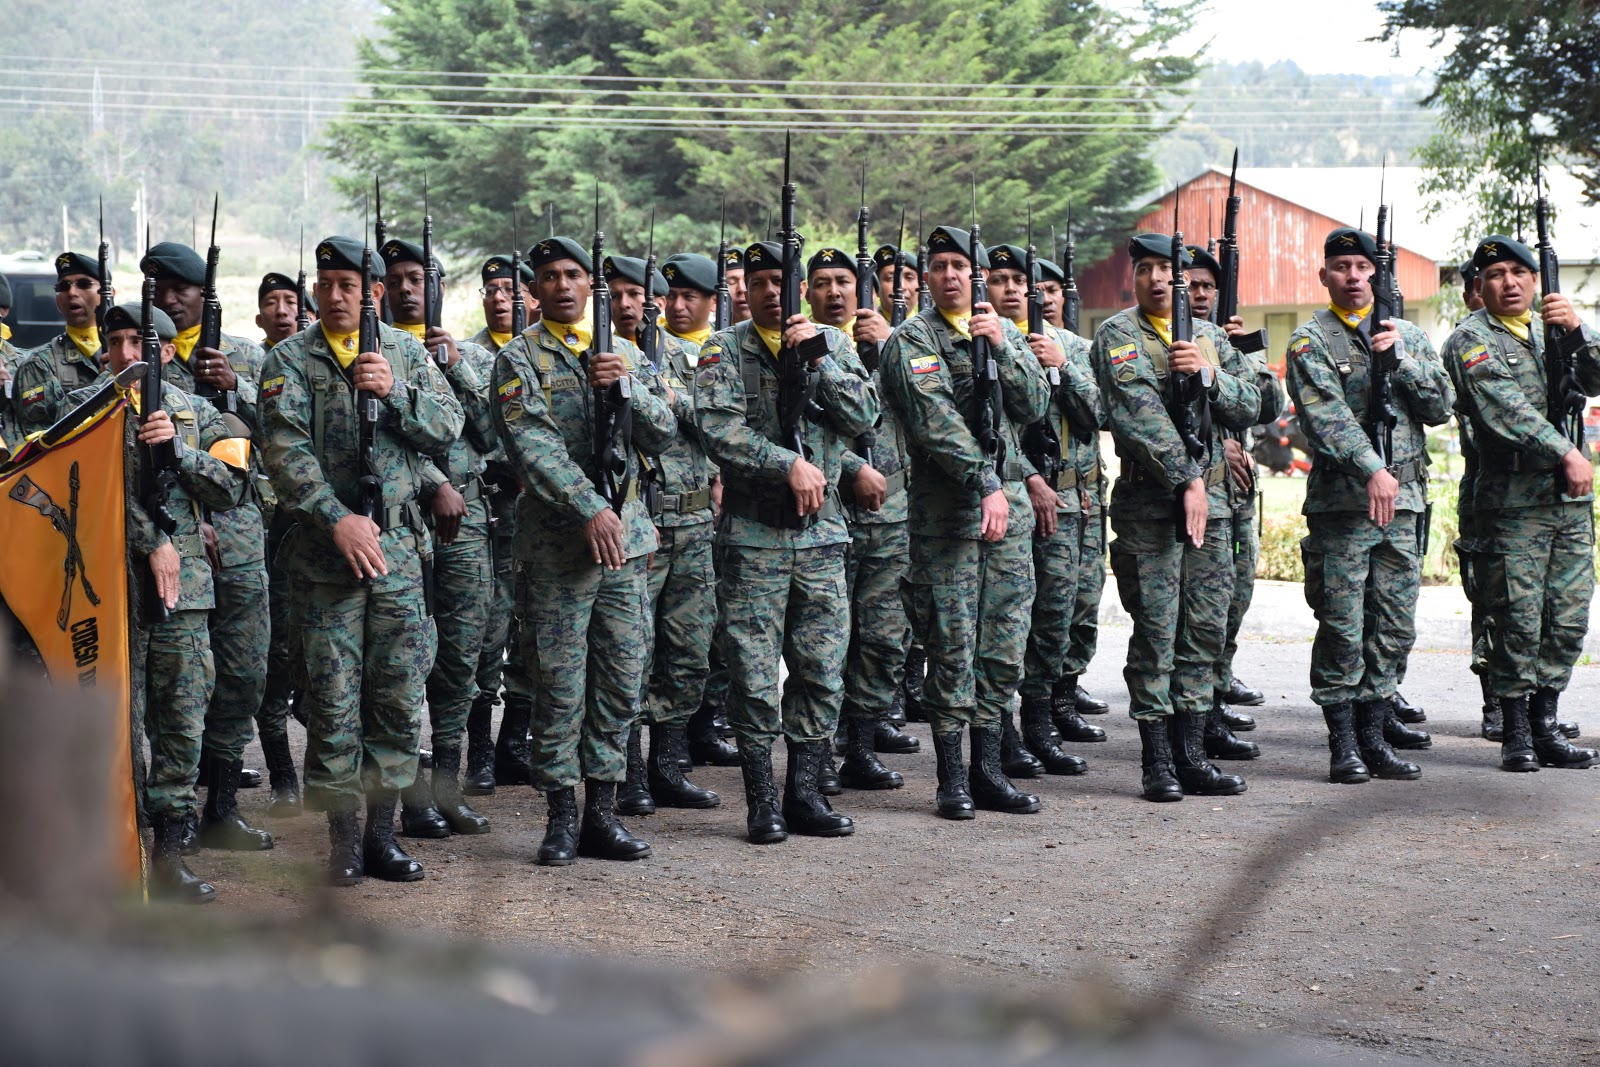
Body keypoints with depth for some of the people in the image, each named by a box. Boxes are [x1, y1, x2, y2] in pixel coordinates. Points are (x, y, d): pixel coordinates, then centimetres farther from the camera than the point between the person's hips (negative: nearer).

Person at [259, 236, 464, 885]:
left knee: (399, 691, 3)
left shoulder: (405, 352, 10)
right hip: (325, 549, -2)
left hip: (399, 545, 2)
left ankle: (383, 831, 12)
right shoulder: (289, 360, 1)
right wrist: (338, 519, -20)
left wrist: (393, 391, -17)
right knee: (334, 695, -1)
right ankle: (344, 836, 7)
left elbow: (448, 428, 0)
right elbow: (285, 450, -9)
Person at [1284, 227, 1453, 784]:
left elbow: (1441, 405, 7)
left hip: (1403, 502, 5)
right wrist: (1372, 471, -26)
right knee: (1342, 629, -4)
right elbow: (1327, 415, -14)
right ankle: (1343, 744, 2)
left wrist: (1399, 360, -7)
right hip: (1341, 502, -5)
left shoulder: (1407, 336, 15)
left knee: (1395, 628, 6)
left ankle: (1375, 737, 13)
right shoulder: (1312, 341, -1)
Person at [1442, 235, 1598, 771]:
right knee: (1516, 622, -4)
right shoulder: (1471, 339, -3)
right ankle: (1516, 733, 5)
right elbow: (1504, 408, -16)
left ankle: (1544, 725, 15)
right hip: (1512, 502, -6)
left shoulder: (1551, 330, 16)